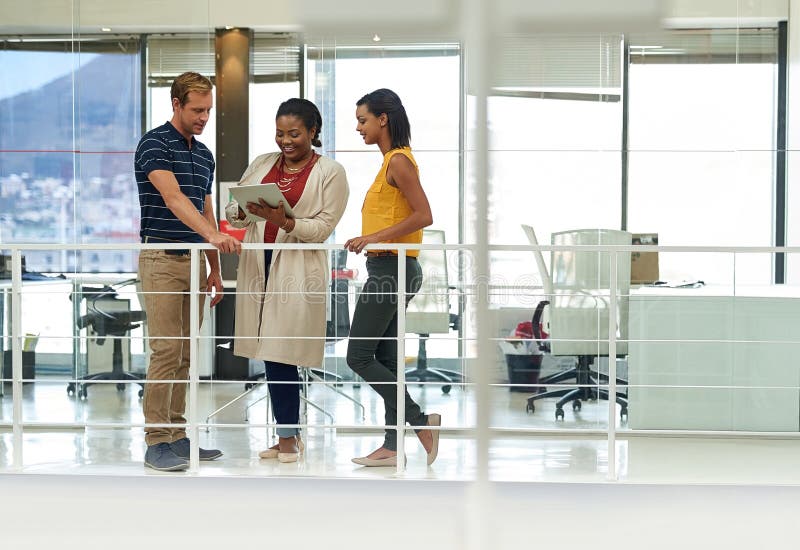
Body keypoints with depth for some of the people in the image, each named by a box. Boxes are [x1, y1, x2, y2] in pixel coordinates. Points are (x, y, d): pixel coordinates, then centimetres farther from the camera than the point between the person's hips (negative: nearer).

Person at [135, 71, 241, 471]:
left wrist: (214, 268, 16)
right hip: (162, 259, -8)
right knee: (165, 351, -10)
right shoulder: (155, 143, -9)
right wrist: (212, 234, -37)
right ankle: (156, 442, -4)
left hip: (194, 260, 8)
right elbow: (173, 199, -23)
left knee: (185, 354, 9)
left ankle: (177, 434, 15)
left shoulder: (204, 154, 16)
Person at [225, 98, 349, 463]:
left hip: (298, 271, -5)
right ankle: (288, 434, 17)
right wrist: (245, 212, -10)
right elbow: (232, 212, 13)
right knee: (271, 355, 6)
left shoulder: (330, 173, 2)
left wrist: (284, 220, -21)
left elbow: (322, 227, -6)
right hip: (259, 266, 5)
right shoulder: (262, 164, 16)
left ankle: (288, 436, 8)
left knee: (281, 354, -6)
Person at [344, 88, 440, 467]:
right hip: (388, 269, 10)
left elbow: (423, 215, -20)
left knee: (358, 356, -7)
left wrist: (375, 237, -23)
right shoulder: (391, 161, 16)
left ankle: (421, 420, -3)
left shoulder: (399, 160, -13)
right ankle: (392, 446, 12)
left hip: (391, 268, -10)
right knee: (386, 358, 10)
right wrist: (368, 239, 11)